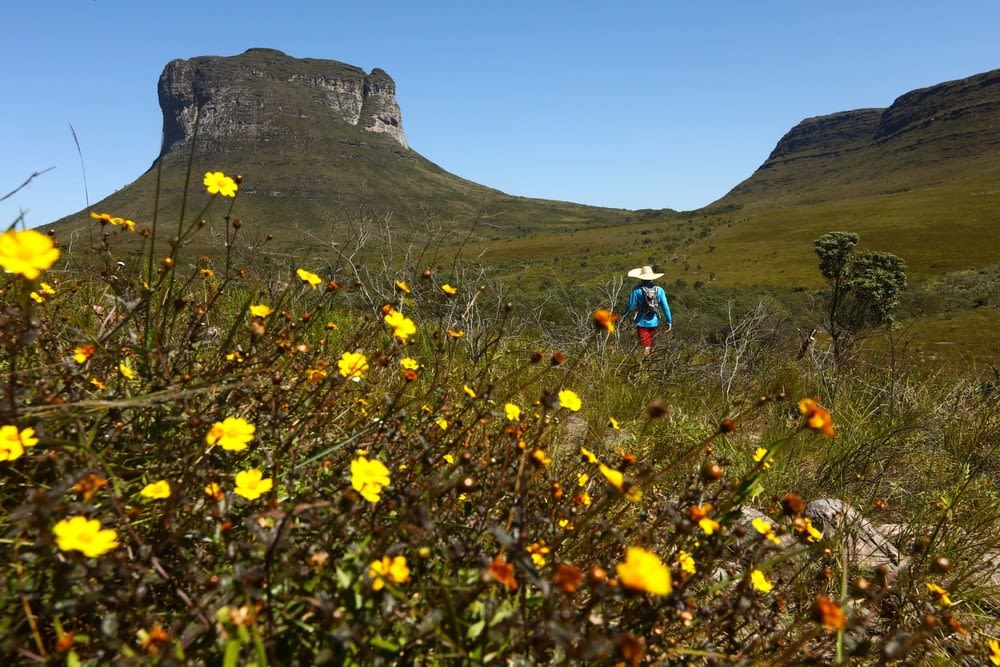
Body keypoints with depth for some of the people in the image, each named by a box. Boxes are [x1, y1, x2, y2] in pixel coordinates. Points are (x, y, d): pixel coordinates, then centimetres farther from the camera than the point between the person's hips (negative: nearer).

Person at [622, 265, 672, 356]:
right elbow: (665, 307, -4)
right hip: (654, 322, 3)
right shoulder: (659, 290, -4)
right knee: (651, 345, 20)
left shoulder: (637, 290, -11)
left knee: (645, 346, 1)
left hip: (641, 322, -3)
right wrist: (669, 321, 4)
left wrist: (624, 315, 8)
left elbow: (631, 305, -9)